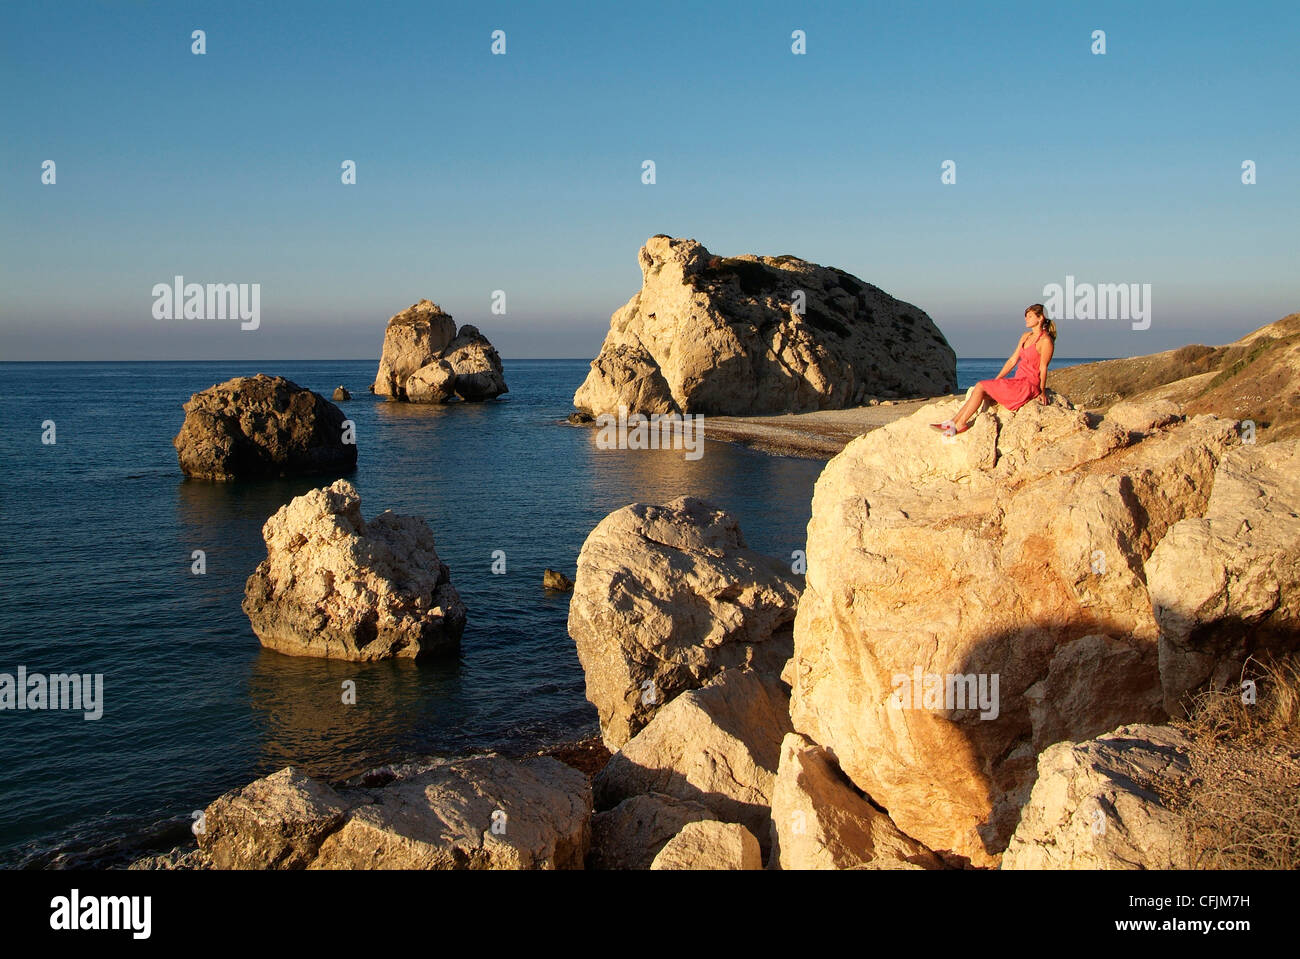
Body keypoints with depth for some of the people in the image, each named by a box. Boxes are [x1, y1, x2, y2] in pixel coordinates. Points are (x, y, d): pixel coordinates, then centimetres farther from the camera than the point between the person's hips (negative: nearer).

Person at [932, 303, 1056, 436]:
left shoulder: (1046, 340, -9)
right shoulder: (1026, 336, 17)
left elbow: (1043, 368, -9)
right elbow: (1013, 360, 17)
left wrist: (1042, 392, -8)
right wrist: (996, 380, 13)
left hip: (1029, 385, -8)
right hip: (1018, 382, 8)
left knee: (981, 387, -16)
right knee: (979, 388, -9)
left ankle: (960, 425, -14)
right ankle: (952, 422, -14)